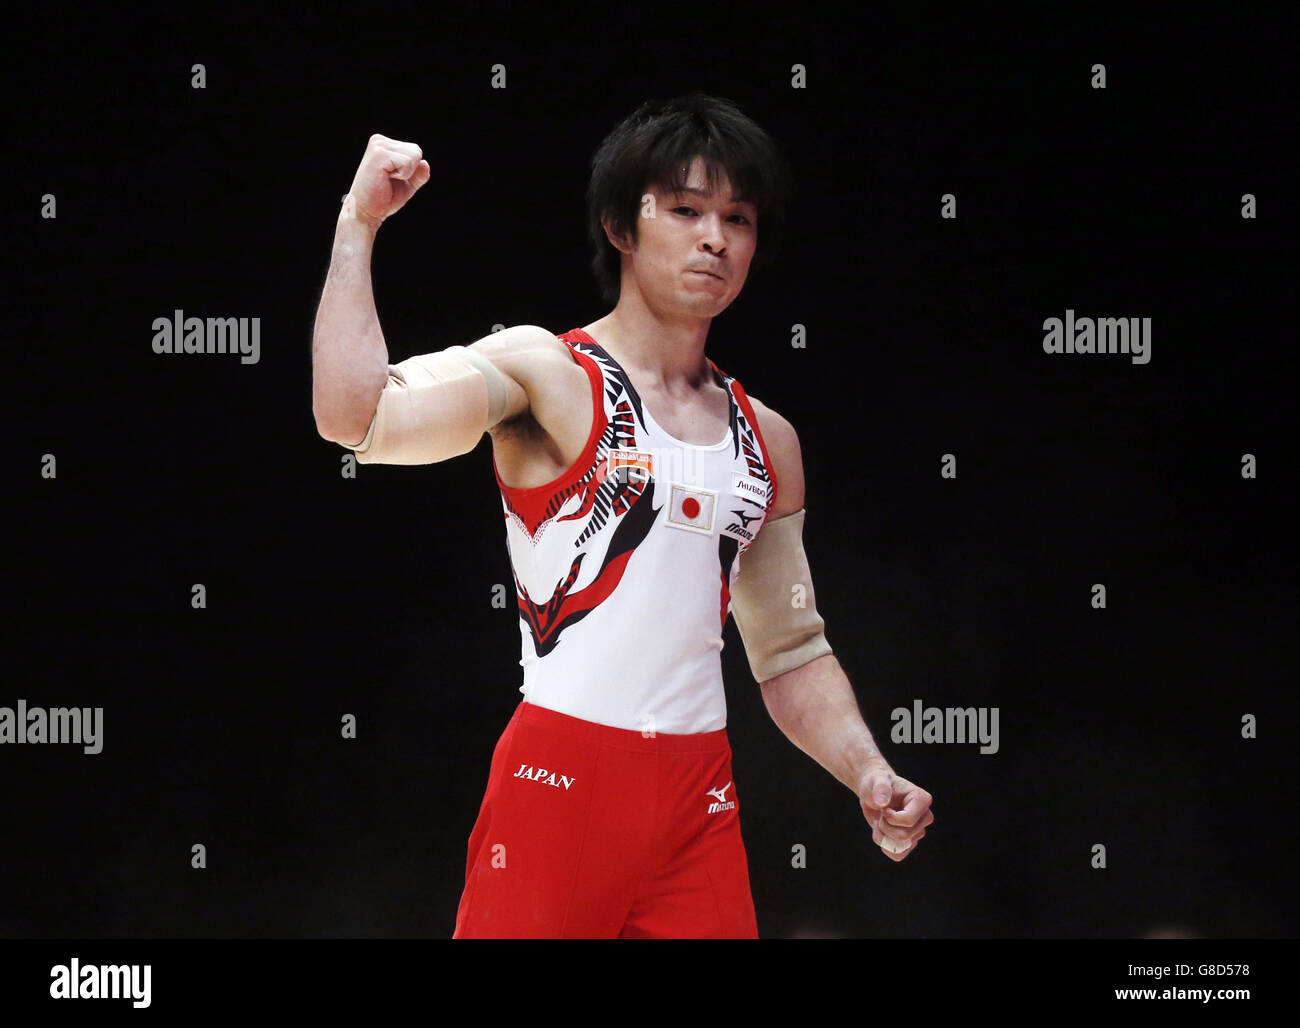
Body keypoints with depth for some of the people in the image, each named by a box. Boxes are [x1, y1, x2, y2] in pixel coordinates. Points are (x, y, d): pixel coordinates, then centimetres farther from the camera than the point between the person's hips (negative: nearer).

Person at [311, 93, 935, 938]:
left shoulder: (767, 441, 17)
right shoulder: (545, 374, -1)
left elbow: (793, 654, 22)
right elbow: (354, 416, -17)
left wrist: (870, 777, 7)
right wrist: (358, 226, -13)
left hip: (700, 797, 6)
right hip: (560, 776, -6)